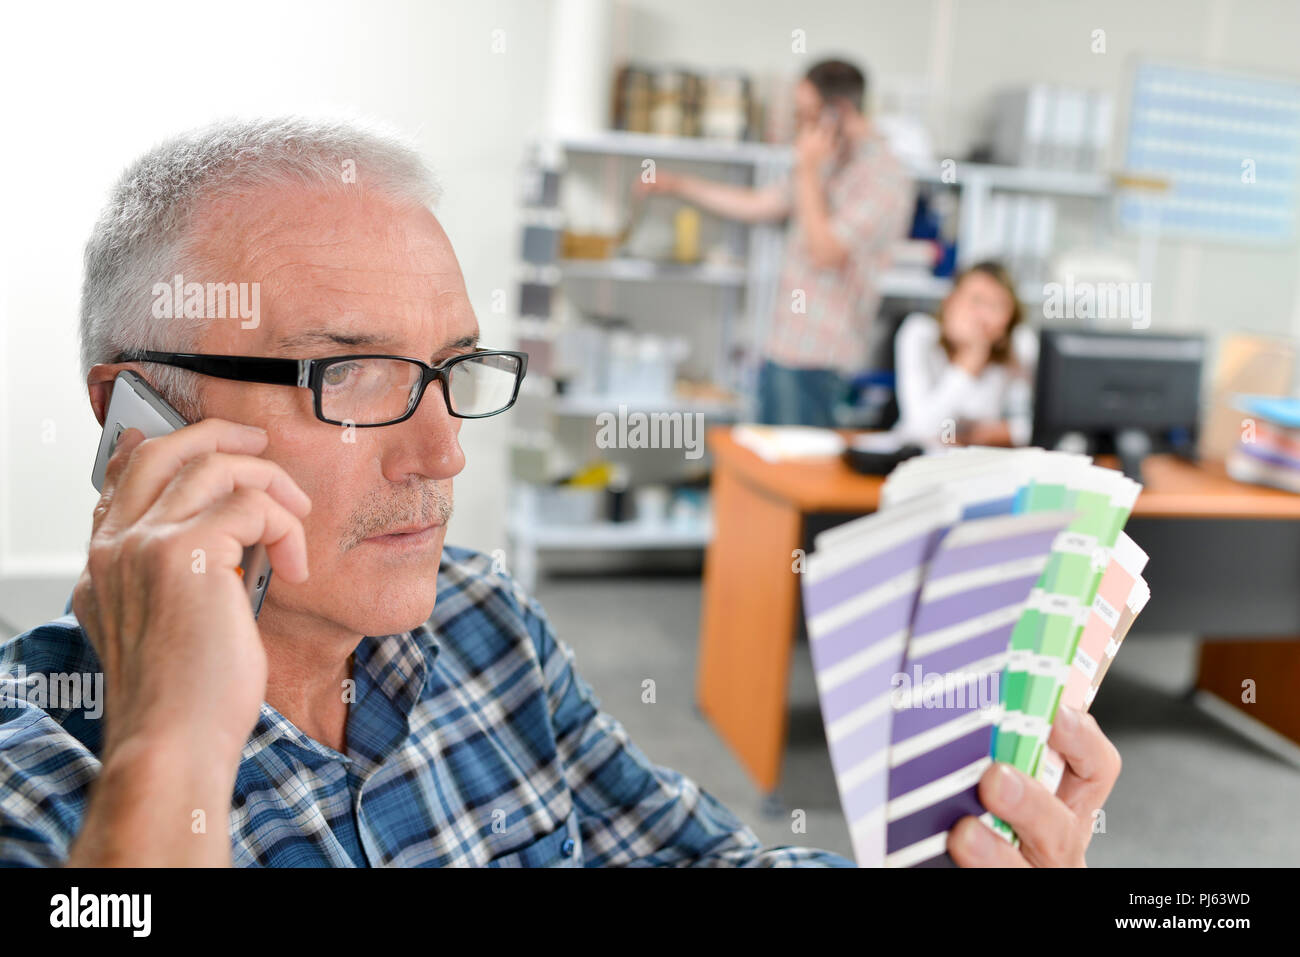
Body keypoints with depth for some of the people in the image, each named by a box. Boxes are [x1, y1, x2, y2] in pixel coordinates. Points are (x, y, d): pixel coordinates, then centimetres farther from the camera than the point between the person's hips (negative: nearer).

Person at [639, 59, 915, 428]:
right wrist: (678, 184, 24)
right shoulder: (828, 165, 15)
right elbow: (756, 204, 24)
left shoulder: (885, 177, -14)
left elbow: (826, 252, -22)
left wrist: (807, 172, -16)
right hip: (781, 349, 9)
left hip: (817, 362, -9)